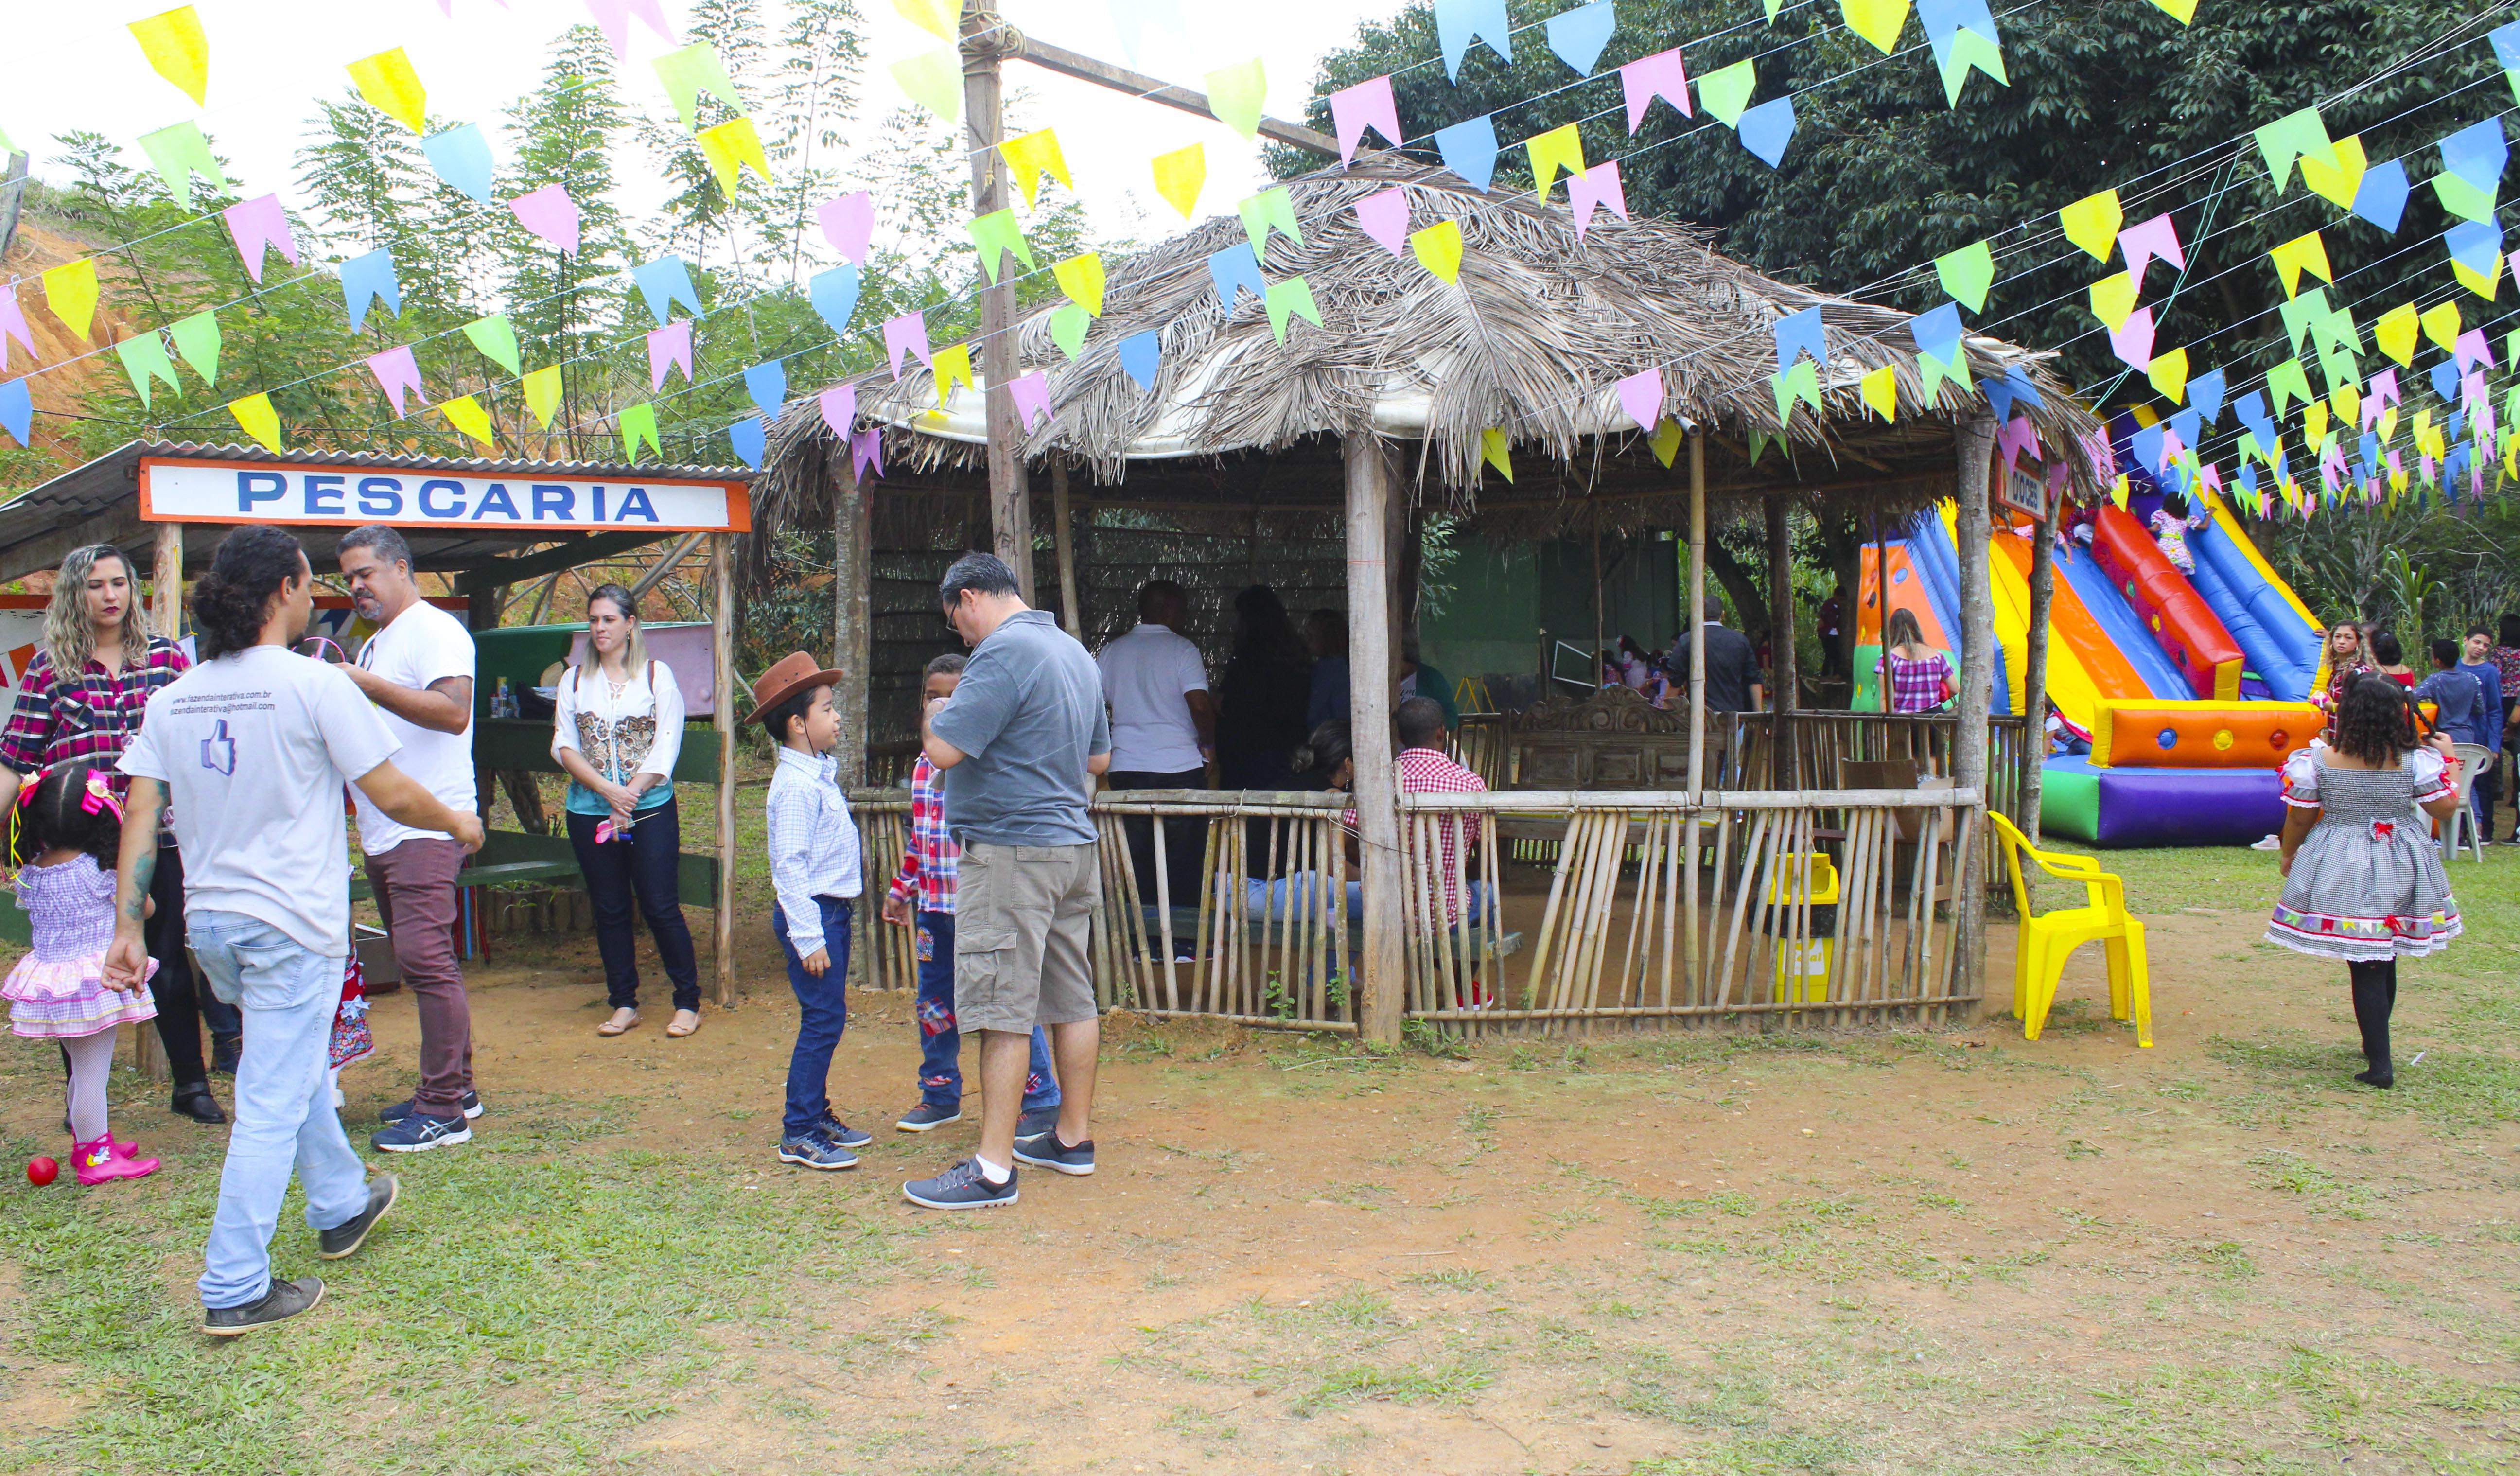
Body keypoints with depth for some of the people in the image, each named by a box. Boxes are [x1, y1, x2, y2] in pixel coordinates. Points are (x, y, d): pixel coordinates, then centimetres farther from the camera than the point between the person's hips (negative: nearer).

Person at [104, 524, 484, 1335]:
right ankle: (234, 1290, 3)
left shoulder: (174, 696, 5)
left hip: (211, 924, 7)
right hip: (292, 925, -7)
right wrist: (458, 823, 7)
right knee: (272, 1105, -1)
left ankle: (342, 1207, 42)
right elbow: (394, 796, -11)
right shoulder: (314, 684, -14)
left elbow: (140, 818, 3)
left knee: (295, 1067, 25)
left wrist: (128, 924, 6)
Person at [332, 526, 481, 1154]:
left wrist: (366, 685, -23)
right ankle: (455, 1086, 21)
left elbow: (454, 711, -23)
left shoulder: (434, 630, -8)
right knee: (422, 963, 13)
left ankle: (444, 1109, -9)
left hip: (427, 826, -10)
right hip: (382, 832, 10)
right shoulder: (374, 644, 21)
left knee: (426, 959, -12)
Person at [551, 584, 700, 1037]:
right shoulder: (574, 680, 10)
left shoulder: (657, 675, 3)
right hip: (590, 812, 3)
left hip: (650, 809, -3)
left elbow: (666, 745, -3)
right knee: (610, 910, 7)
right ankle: (624, 1004, 16)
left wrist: (630, 795, -13)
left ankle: (688, 1004, 4)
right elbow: (564, 747, 2)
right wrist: (607, 789, -12)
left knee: (661, 907, -4)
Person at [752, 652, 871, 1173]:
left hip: (832, 910, 10)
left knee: (827, 1020, 15)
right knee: (823, 1020, -8)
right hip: (811, 912, -10)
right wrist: (809, 937, -22)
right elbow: (789, 865, -21)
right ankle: (798, 1135, -2)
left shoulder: (820, 774, 14)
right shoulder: (795, 785, -17)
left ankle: (817, 1115, 25)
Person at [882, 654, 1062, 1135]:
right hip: (934, 905, 7)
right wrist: (902, 889, 23)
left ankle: (1040, 1101, 9)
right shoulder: (924, 766, 13)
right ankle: (940, 1096, 30)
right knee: (934, 1000, 14)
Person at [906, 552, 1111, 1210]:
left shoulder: (1004, 652, -15)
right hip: (1073, 845, 10)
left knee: (1003, 1009, -7)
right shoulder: (1074, 651, 15)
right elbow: (1098, 758, 24)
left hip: (1011, 853, -10)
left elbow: (944, 749, -20)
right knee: (1072, 1000, 15)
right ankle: (1073, 1138, 26)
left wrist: (934, 713, -1)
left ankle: (992, 1169, -4)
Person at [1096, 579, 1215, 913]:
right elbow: (1200, 704, -16)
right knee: (1183, 860, 4)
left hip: (1125, 768, 4)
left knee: (1136, 862, 8)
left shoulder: (1111, 651, 9)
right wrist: (1208, 744, 0)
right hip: (1179, 767, -4)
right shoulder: (1182, 649, -5)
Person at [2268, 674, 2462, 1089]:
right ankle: (2375, 1044, 35)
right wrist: (2448, 760, 14)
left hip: (2343, 873, -3)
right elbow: (2445, 808, 1)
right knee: (2385, 961, 19)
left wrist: (2289, 854, 15)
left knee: (2365, 968, 0)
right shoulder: (2415, 762, -9)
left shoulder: (2319, 761, -12)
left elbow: (2299, 820, -5)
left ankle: (2379, 1063, -5)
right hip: (2400, 870, 3)